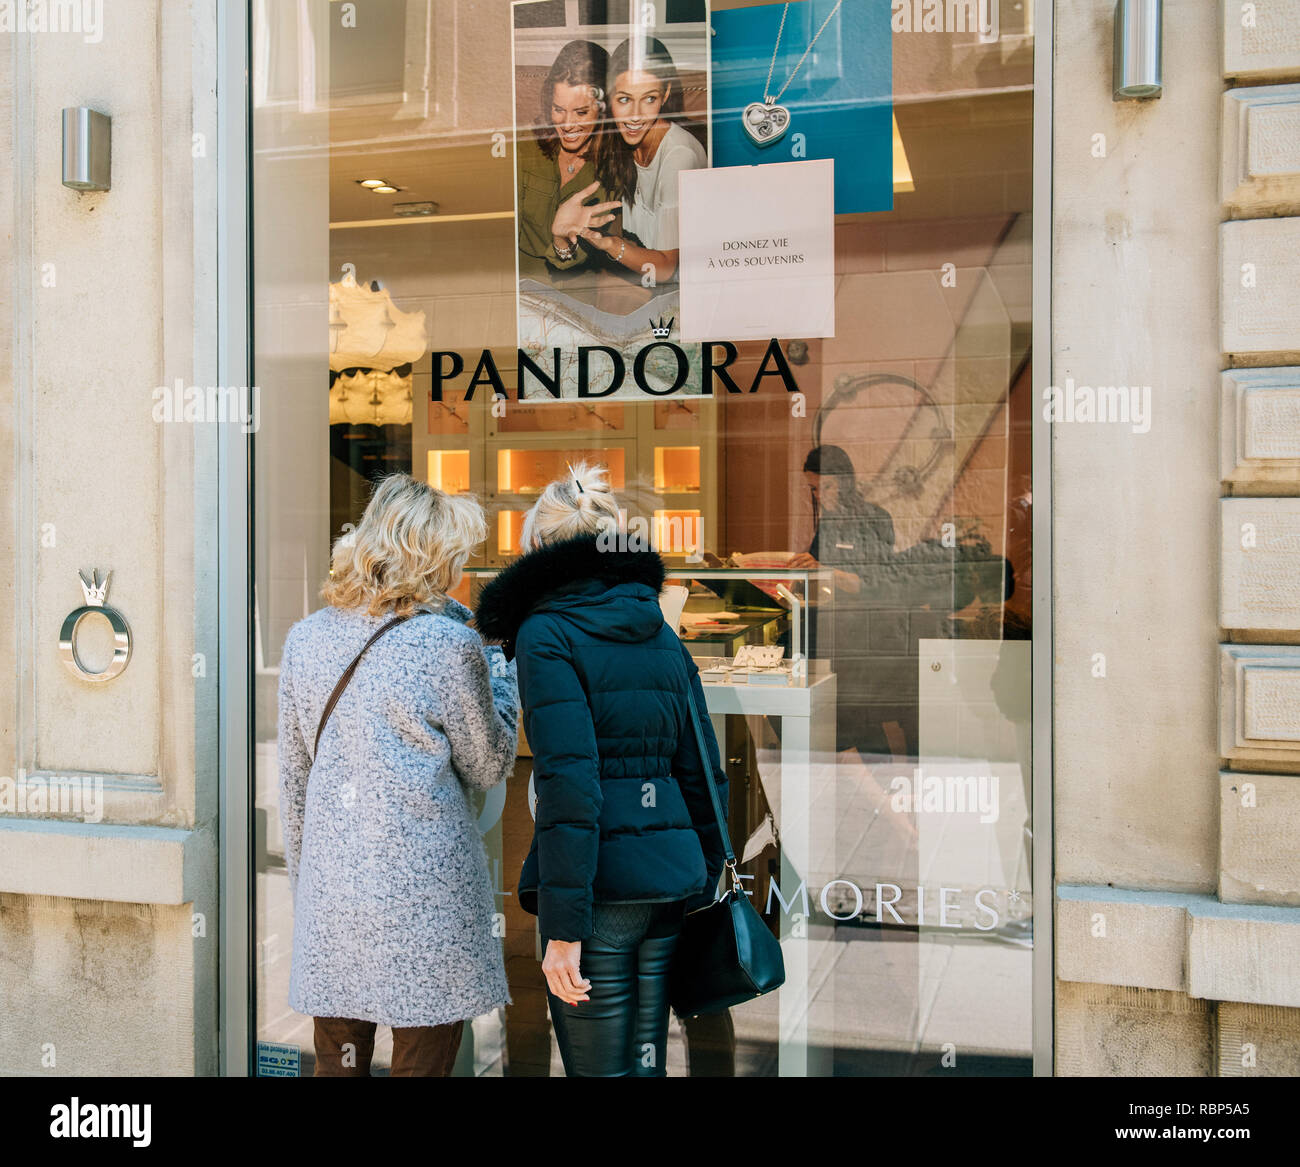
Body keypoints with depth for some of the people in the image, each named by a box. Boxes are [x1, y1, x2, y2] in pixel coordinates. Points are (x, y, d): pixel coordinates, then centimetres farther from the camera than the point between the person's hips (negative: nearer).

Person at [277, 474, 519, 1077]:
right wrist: (500, 671, 10)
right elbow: (488, 766, -1)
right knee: (421, 1060, 6)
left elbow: (293, 779, 11)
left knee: (337, 1063, 15)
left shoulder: (305, 638, 5)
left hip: (330, 886, 5)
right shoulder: (448, 643, -11)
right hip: (423, 885, -5)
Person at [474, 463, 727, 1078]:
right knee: (647, 1062, 18)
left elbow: (569, 781, -18)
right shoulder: (663, 636, 12)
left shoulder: (547, 634, -8)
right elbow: (703, 775, 12)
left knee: (597, 1068, 6)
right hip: (673, 879, 7)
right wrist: (702, 891, 19)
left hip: (602, 886, -7)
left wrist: (563, 927, -16)